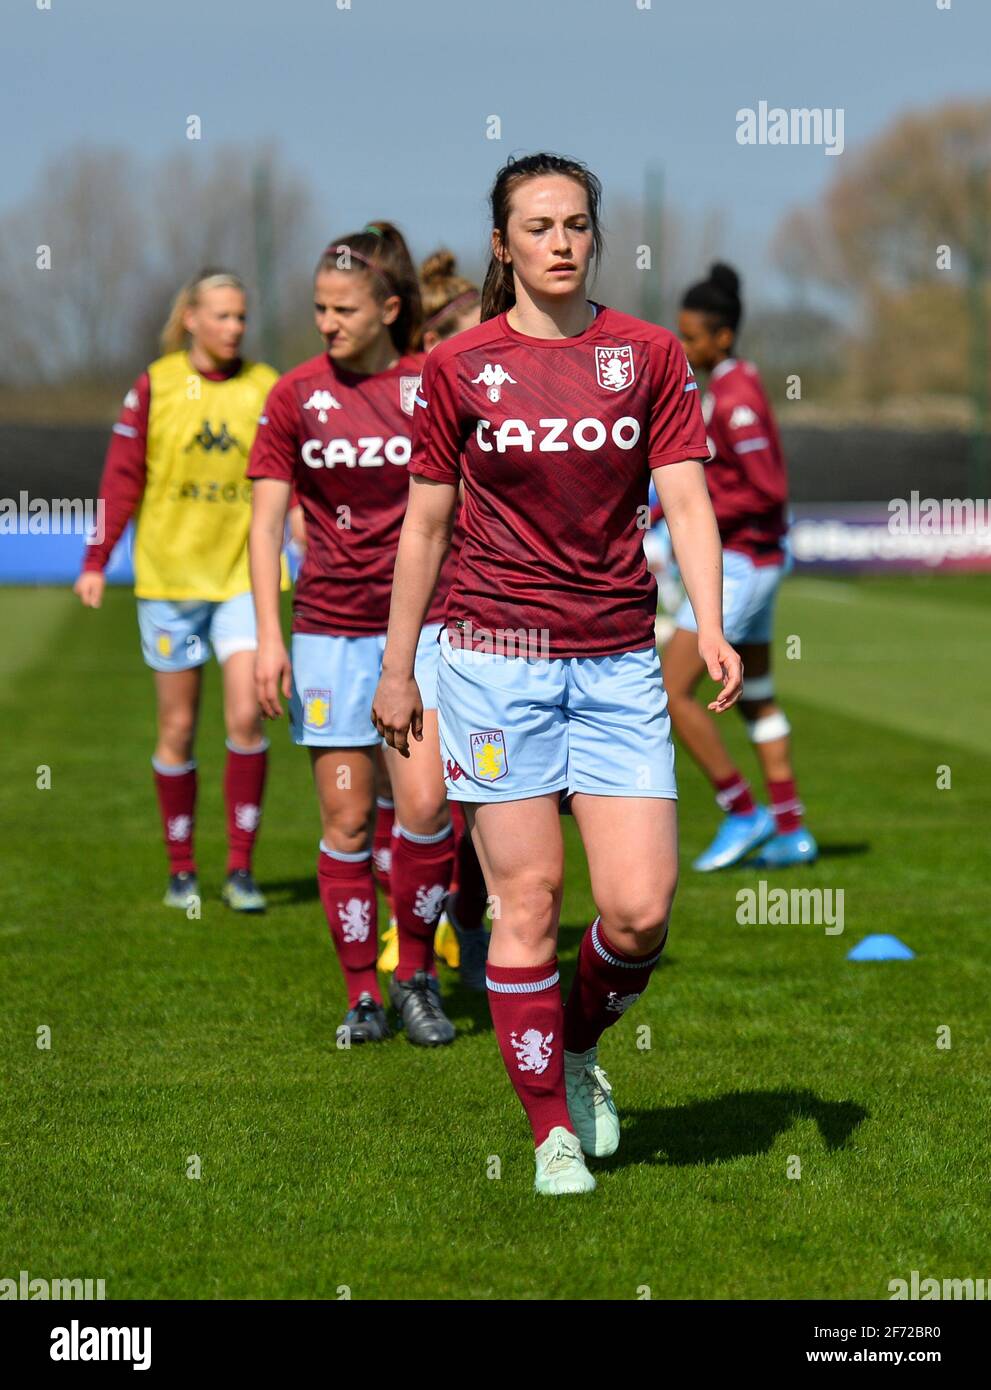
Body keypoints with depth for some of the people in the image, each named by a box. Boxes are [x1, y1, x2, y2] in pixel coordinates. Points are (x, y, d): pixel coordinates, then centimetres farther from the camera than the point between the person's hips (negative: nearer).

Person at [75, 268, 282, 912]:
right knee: (178, 729, 5)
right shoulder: (155, 386, 0)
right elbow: (124, 477, 2)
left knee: (247, 715, -12)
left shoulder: (266, 388, 3)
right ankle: (182, 869, 17)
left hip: (243, 574, 0)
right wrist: (96, 561, -2)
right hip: (169, 574, 0)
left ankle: (241, 868, -3)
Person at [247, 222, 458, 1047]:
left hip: (423, 622, -1)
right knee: (347, 819, 1)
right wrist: (269, 635, -4)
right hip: (330, 629, 1)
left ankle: (416, 975, 6)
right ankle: (362, 994, 11)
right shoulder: (296, 396, 3)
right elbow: (267, 521, 4)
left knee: (425, 803, -13)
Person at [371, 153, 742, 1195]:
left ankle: (578, 1051, 23)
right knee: (527, 899, -3)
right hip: (495, 653, -1)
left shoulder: (648, 355, 6)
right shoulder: (458, 368, 3)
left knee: (640, 908, -6)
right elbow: (424, 524, 9)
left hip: (618, 659, 1)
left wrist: (710, 626, -14)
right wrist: (397, 669, 10)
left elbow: (685, 496, 0)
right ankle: (551, 1130, 8)